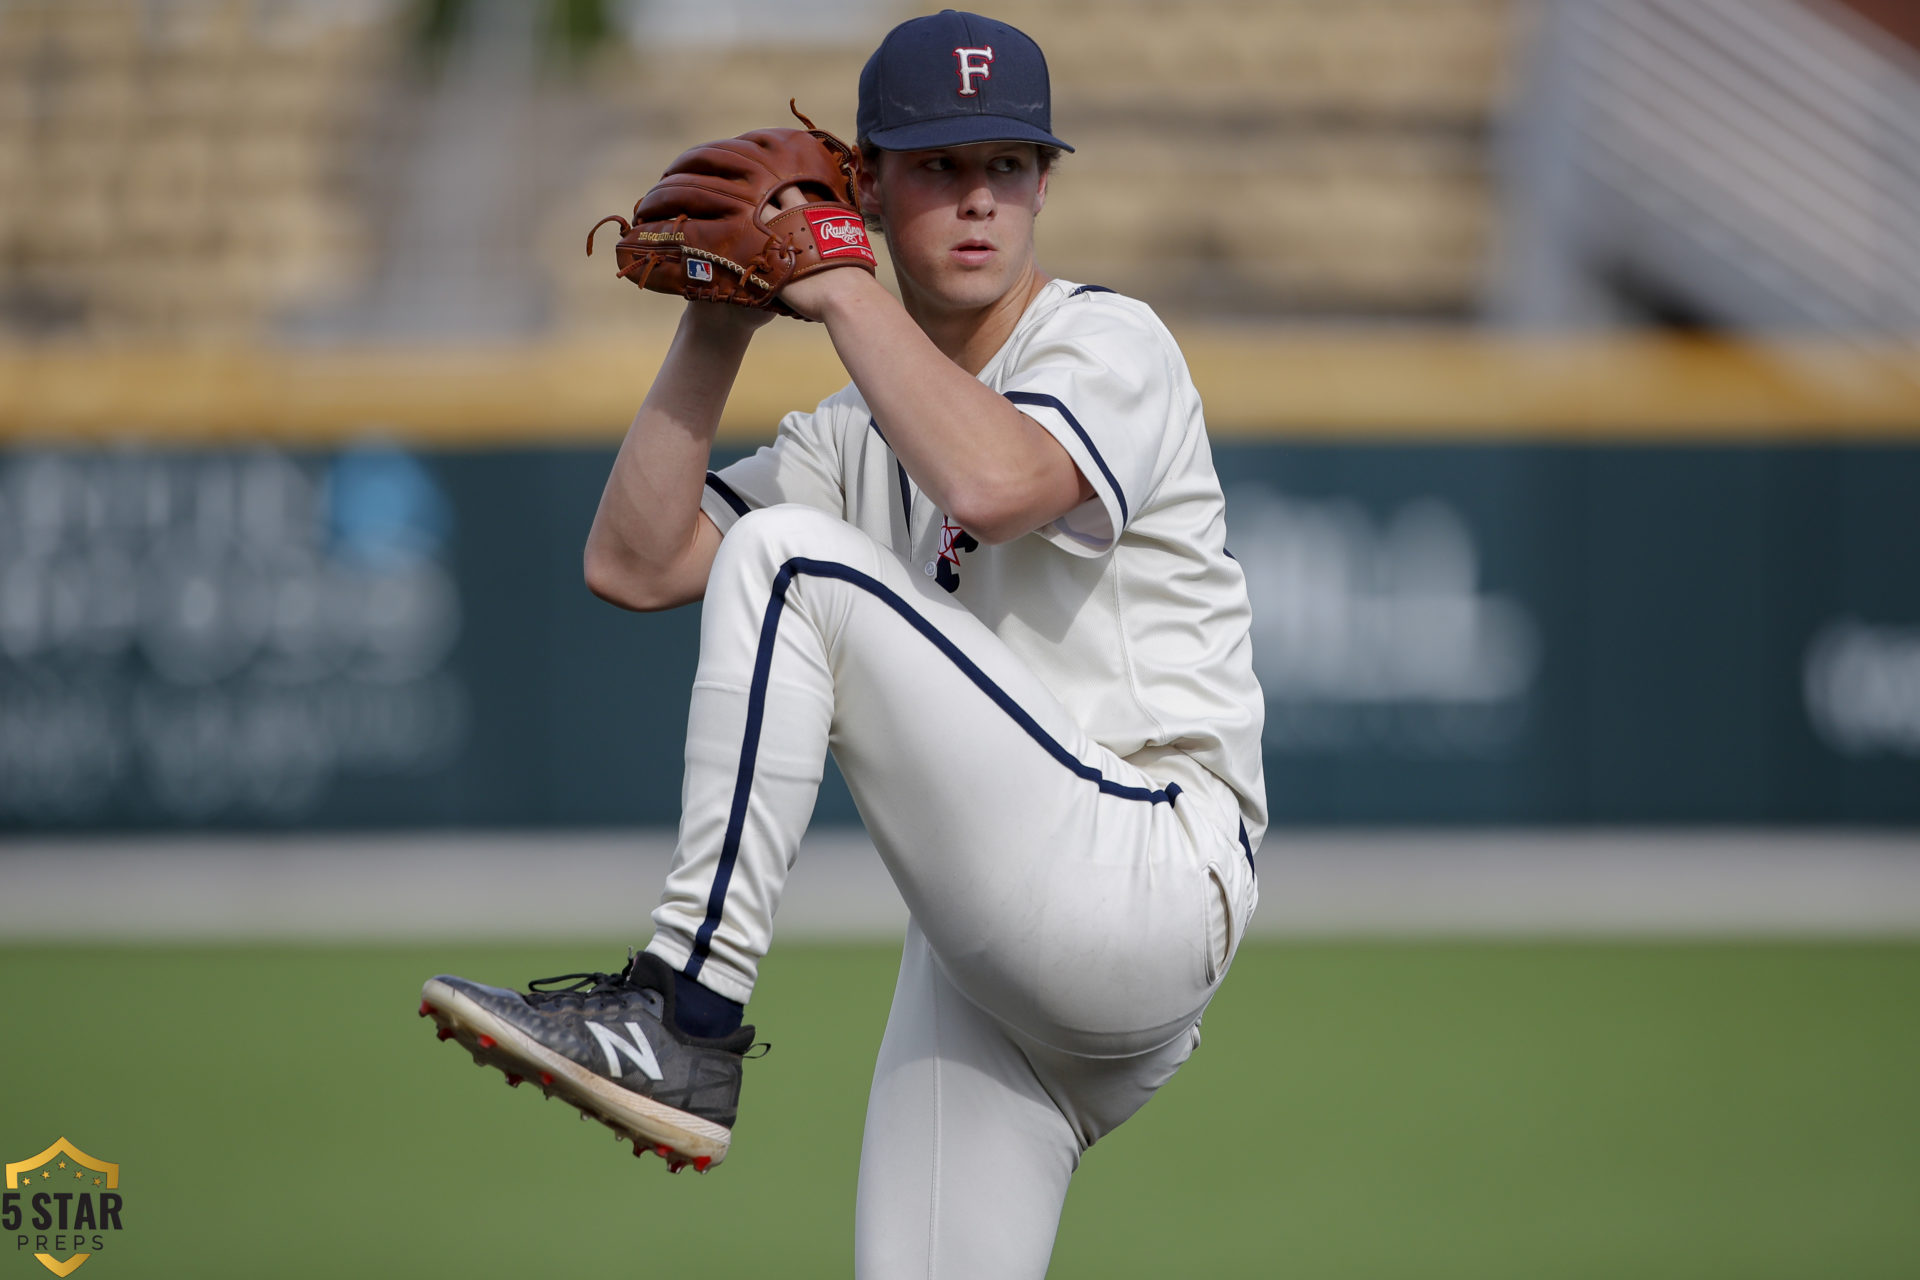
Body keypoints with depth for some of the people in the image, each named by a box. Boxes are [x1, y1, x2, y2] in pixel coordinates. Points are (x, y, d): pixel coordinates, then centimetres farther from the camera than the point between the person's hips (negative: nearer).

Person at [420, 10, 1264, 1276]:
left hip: (1144, 877, -8)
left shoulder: (1110, 343, -1)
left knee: (788, 555, -18)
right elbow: (634, 564, 13)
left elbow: (995, 484, -24)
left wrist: (845, 292, -13)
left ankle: (682, 1021, -21)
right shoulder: (860, 433, 21)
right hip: (988, 959, 8)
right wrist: (718, 330, 7)